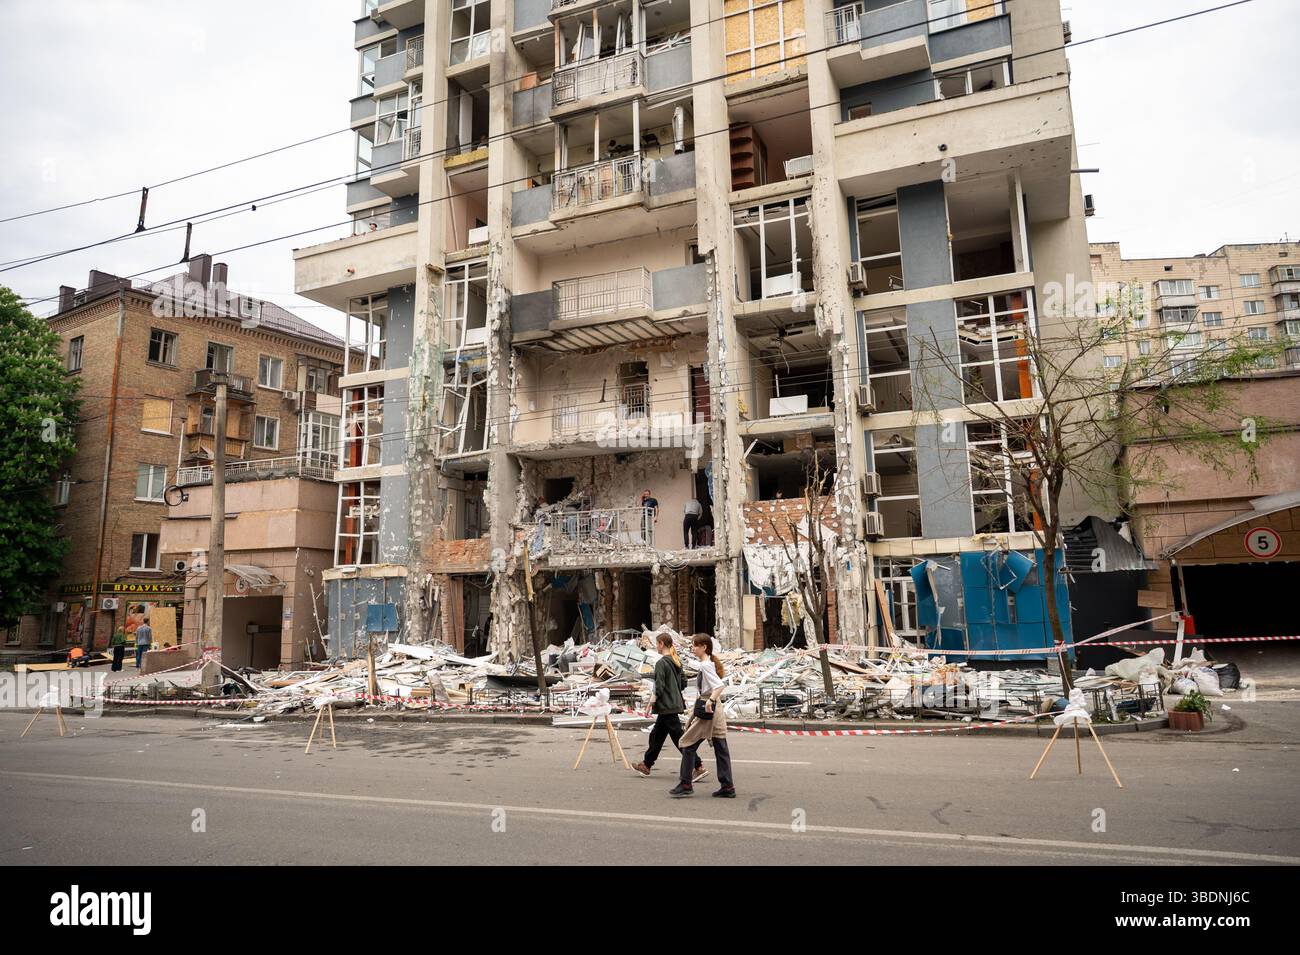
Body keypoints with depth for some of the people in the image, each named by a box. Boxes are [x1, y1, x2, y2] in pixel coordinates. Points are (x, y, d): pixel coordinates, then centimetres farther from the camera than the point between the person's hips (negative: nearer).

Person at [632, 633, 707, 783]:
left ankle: (699, 767, -7)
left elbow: (659, 687, -19)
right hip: (675, 704, 9)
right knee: (656, 735, 19)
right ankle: (646, 765, 29)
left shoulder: (661, 663, -16)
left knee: (679, 738, -6)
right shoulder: (677, 662, 10)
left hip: (666, 707, -9)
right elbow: (683, 683, 14)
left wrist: (651, 702, -9)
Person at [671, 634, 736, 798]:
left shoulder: (705, 665, -15)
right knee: (721, 749, 9)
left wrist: (710, 701, -35)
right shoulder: (710, 663, 13)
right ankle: (727, 787, 12)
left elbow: (719, 685, -26)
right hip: (716, 710, 9)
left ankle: (686, 784, 6)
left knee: (688, 744, 0)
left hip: (708, 710, -9)